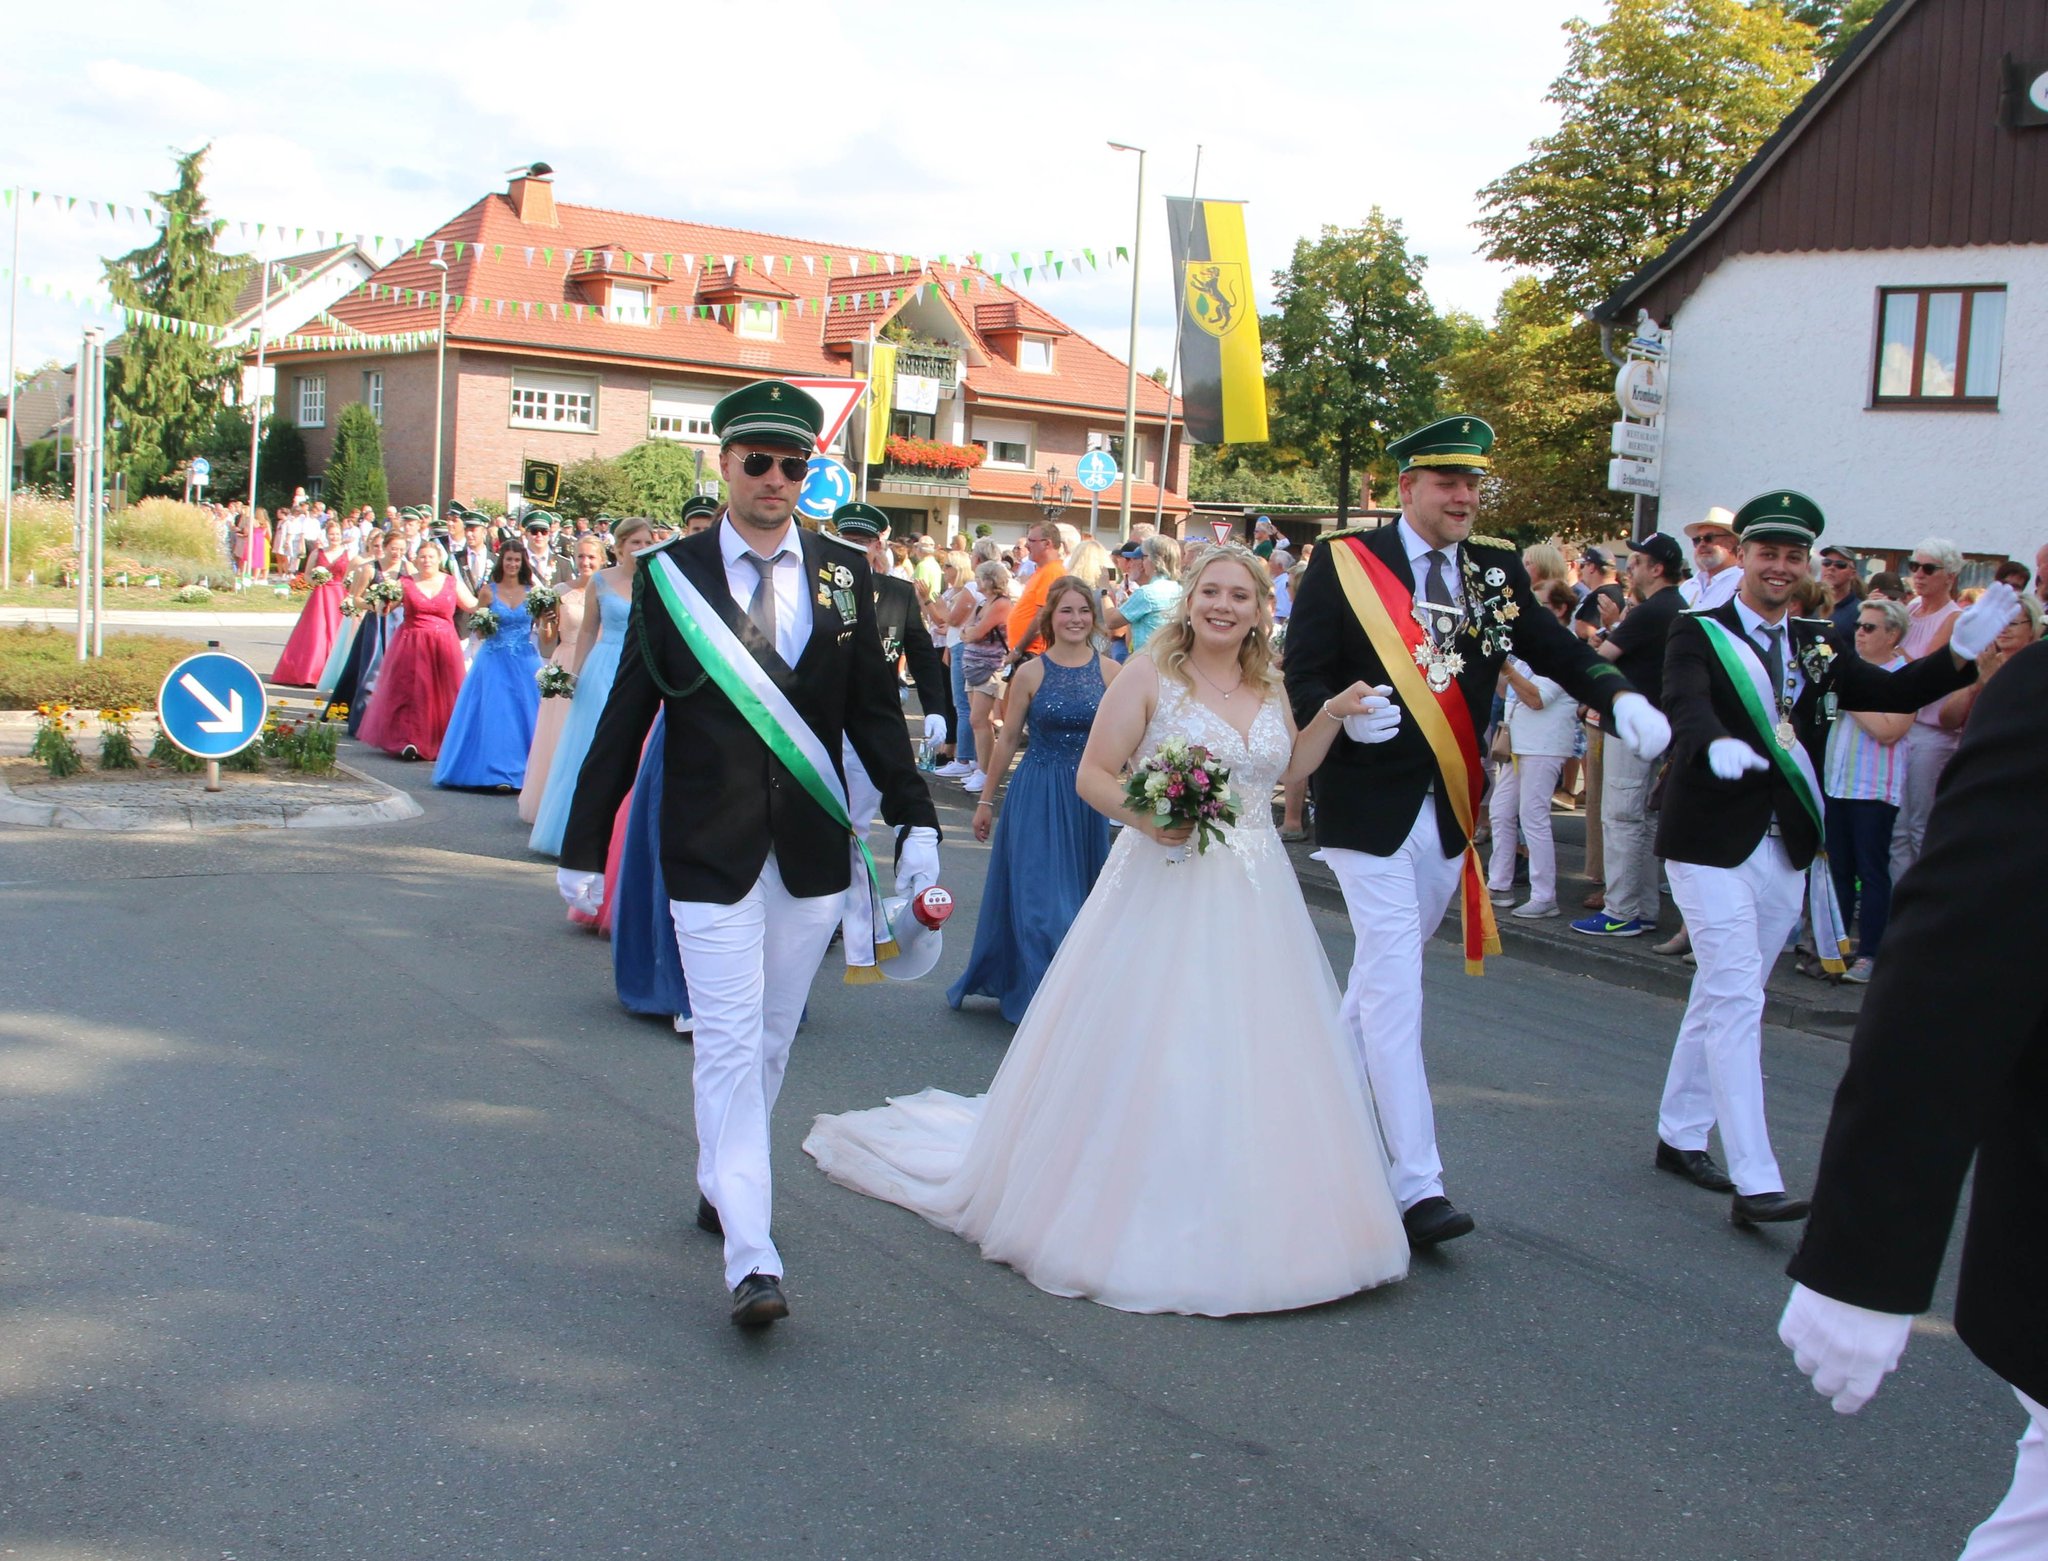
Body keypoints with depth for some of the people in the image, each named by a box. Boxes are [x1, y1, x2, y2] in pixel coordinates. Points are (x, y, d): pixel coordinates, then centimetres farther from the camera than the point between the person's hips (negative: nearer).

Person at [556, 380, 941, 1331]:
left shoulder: (845, 575, 6)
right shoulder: (670, 574, -1)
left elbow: (874, 710, 9)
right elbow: (626, 717, 1)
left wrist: (915, 819, 1)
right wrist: (585, 844, 2)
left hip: (813, 849, 3)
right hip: (709, 849, -3)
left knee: (771, 1038, 13)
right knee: (729, 1042, -6)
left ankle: (718, 1181, 36)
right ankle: (750, 1258, -6)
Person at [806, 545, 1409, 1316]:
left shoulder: (1268, 686, 9)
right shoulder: (1148, 674, -8)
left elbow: (1291, 766, 22)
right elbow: (1093, 774, -9)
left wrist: (1335, 713, 8)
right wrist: (1144, 816, -26)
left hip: (1254, 898, 6)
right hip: (1165, 885, -6)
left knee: (1252, 1058, 9)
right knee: (1145, 1051, -1)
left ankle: (1236, 1221, 24)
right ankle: (1139, 1218, 14)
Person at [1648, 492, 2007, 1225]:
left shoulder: (1816, 644, 11)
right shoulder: (1699, 634, -5)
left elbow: (1892, 693, -2)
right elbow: (1685, 704, -25)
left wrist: (1960, 654, -18)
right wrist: (1716, 745, -46)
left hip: (1786, 852, 6)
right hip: (1713, 845, -6)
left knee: (1721, 999, 16)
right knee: (1737, 1002, -9)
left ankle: (1679, 1136, 30)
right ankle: (1754, 1183, -11)